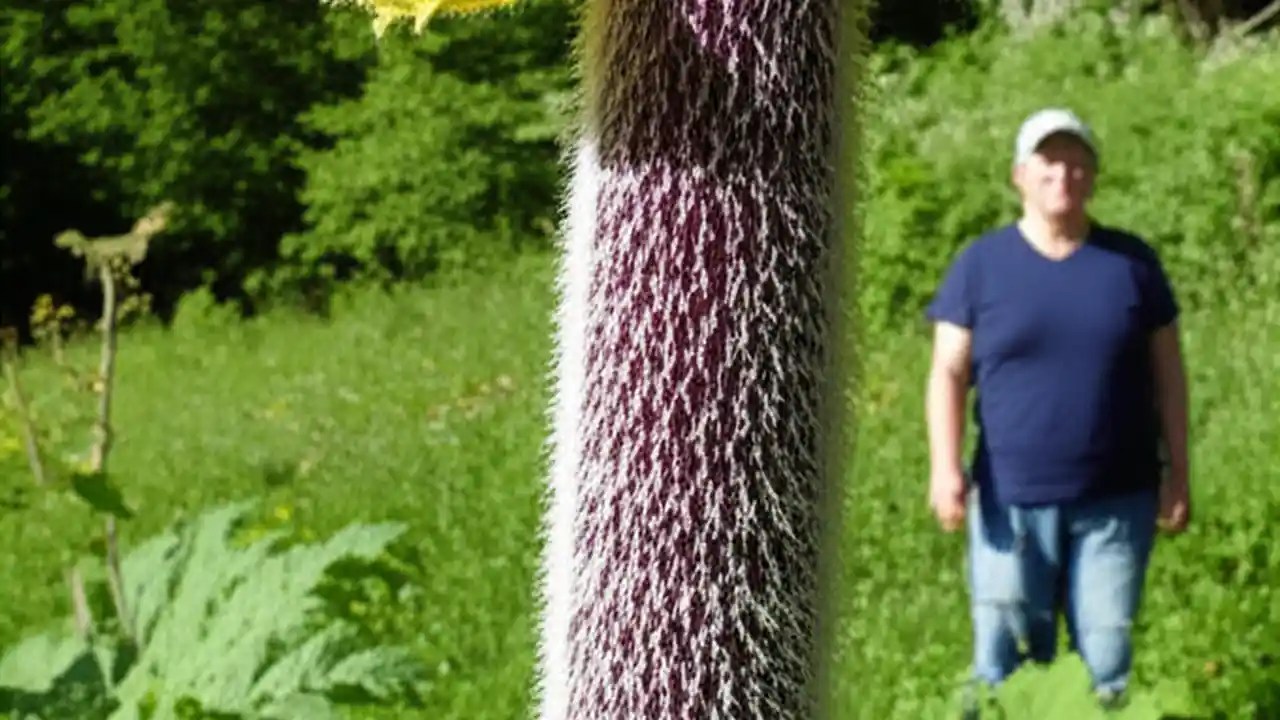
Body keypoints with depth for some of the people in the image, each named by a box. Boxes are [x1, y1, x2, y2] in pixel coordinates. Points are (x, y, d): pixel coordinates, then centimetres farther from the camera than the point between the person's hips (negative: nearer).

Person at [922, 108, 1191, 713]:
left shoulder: (1132, 261, 6)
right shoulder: (980, 264, 1)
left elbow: (1167, 373, 9)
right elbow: (948, 374, -1)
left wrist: (1177, 472, 4)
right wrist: (945, 467, -14)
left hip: (1118, 501, 1)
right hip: (1010, 500, -1)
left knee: (1107, 662, 6)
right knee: (1004, 666, 1)